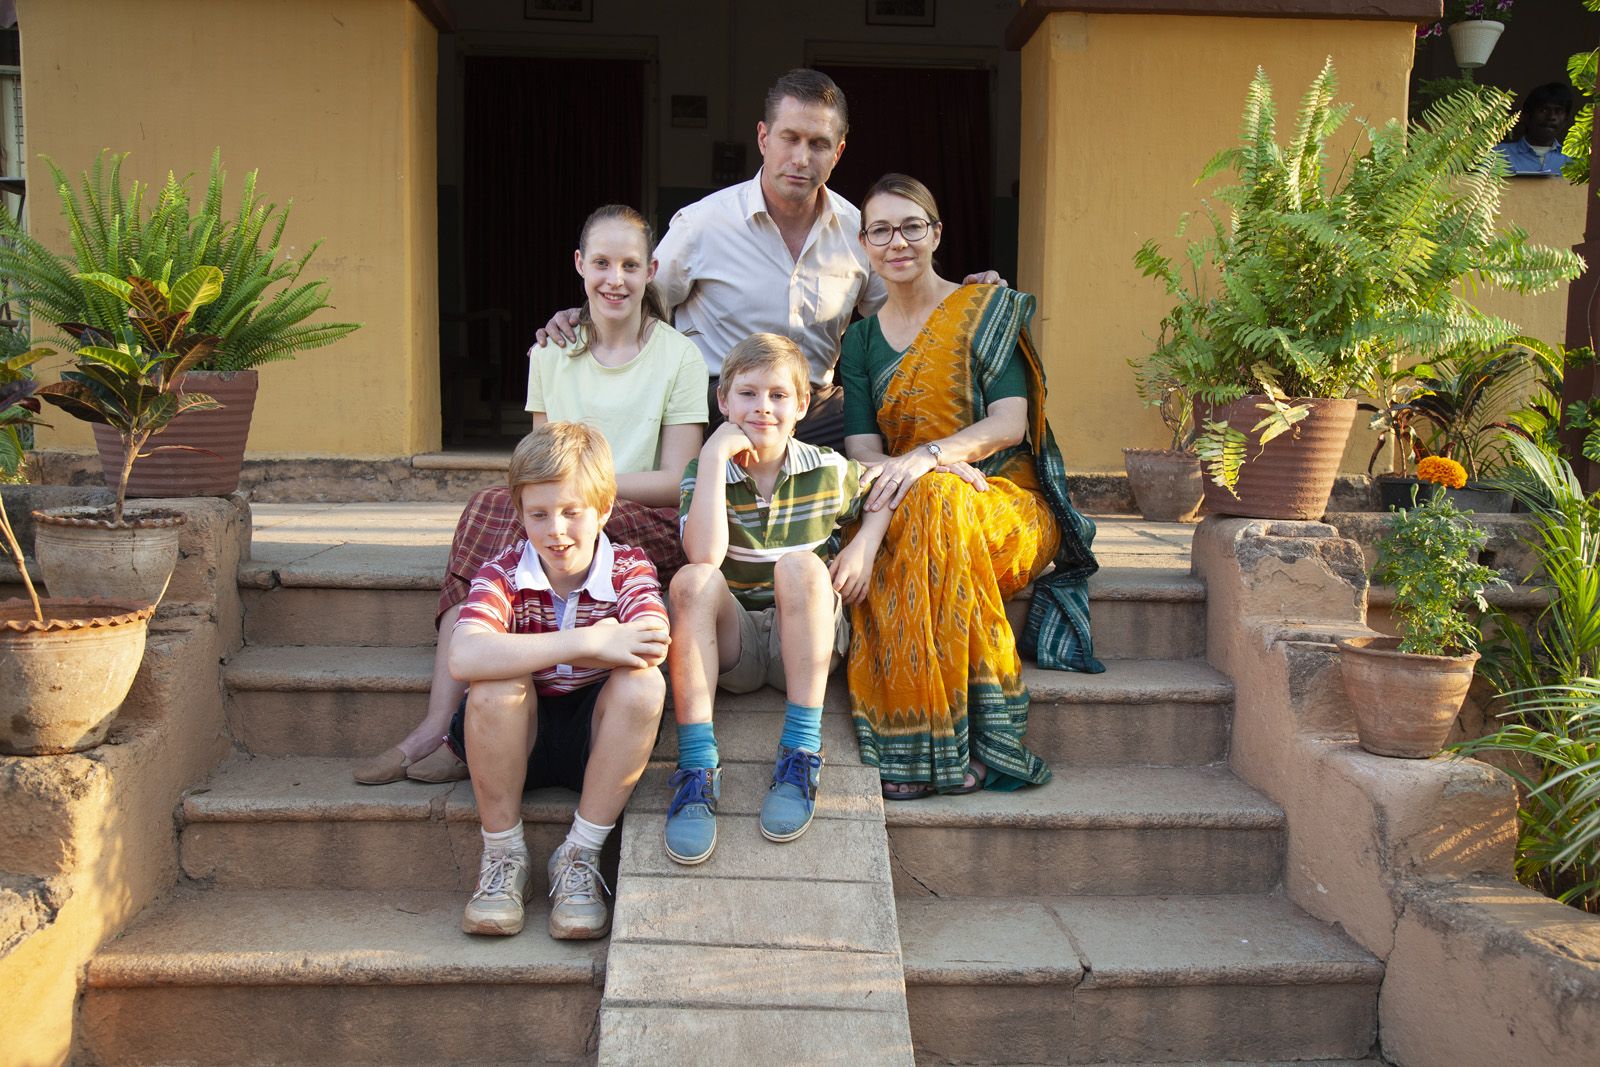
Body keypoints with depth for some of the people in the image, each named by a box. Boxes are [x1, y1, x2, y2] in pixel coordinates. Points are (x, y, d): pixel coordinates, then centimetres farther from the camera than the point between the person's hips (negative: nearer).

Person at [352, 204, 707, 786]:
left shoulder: (679, 356, 2)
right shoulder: (552, 350, 15)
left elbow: (677, 482, -3)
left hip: (650, 528, -4)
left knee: (496, 511, -31)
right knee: (498, 508, -32)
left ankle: (444, 727, -29)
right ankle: (442, 725, -36)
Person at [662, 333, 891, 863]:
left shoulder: (828, 471, 2)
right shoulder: (705, 472, -2)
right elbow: (704, 554, -21)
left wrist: (865, 545, 0)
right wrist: (715, 455, -20)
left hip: (806, 643, 0)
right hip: (732, 643, 0)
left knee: (798, 564, -30)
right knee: (692, 579, -30)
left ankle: (802, 755, -31)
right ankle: (697, 768, -36)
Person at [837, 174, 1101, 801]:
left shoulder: (987, 309, 4)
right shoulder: (862, 339, 15)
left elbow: (1010, 421, -9)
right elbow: (860, 445, 3)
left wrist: (929, 457, -26)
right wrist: (888, 469, -21)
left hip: (1006, 504, -2)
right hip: (913, 505, 3)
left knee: (934, 505, -37)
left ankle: (944, 745, -33)